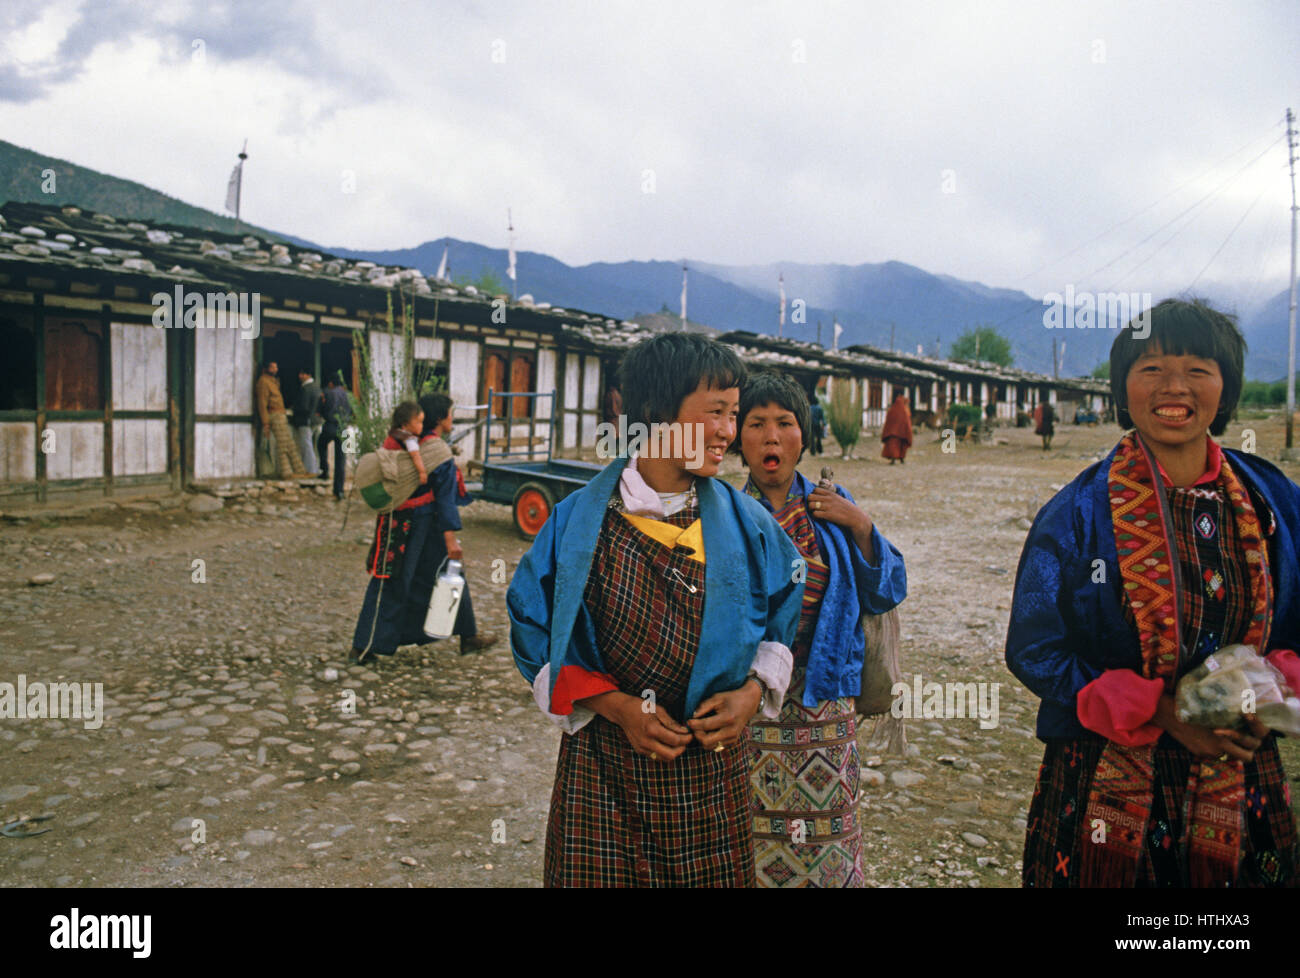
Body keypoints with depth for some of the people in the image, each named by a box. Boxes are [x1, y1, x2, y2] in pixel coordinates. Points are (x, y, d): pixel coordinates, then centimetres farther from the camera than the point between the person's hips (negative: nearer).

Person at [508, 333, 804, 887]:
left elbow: (784, 620, 10)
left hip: (711, 764, 2)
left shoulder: (747, 525, 0)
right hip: (601, 767, -1)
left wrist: (753, 690, -8)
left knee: (712, 875, 11)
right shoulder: (577, 521, -6)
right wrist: (616, 707, -14)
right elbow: (535, 636, -3)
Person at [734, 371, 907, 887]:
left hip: (821, 705, 2)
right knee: (743, 838, 3)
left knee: (824, 835, 8)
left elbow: (886, 593, 6)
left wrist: (861, 527, -7)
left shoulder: (832, 506, 6)